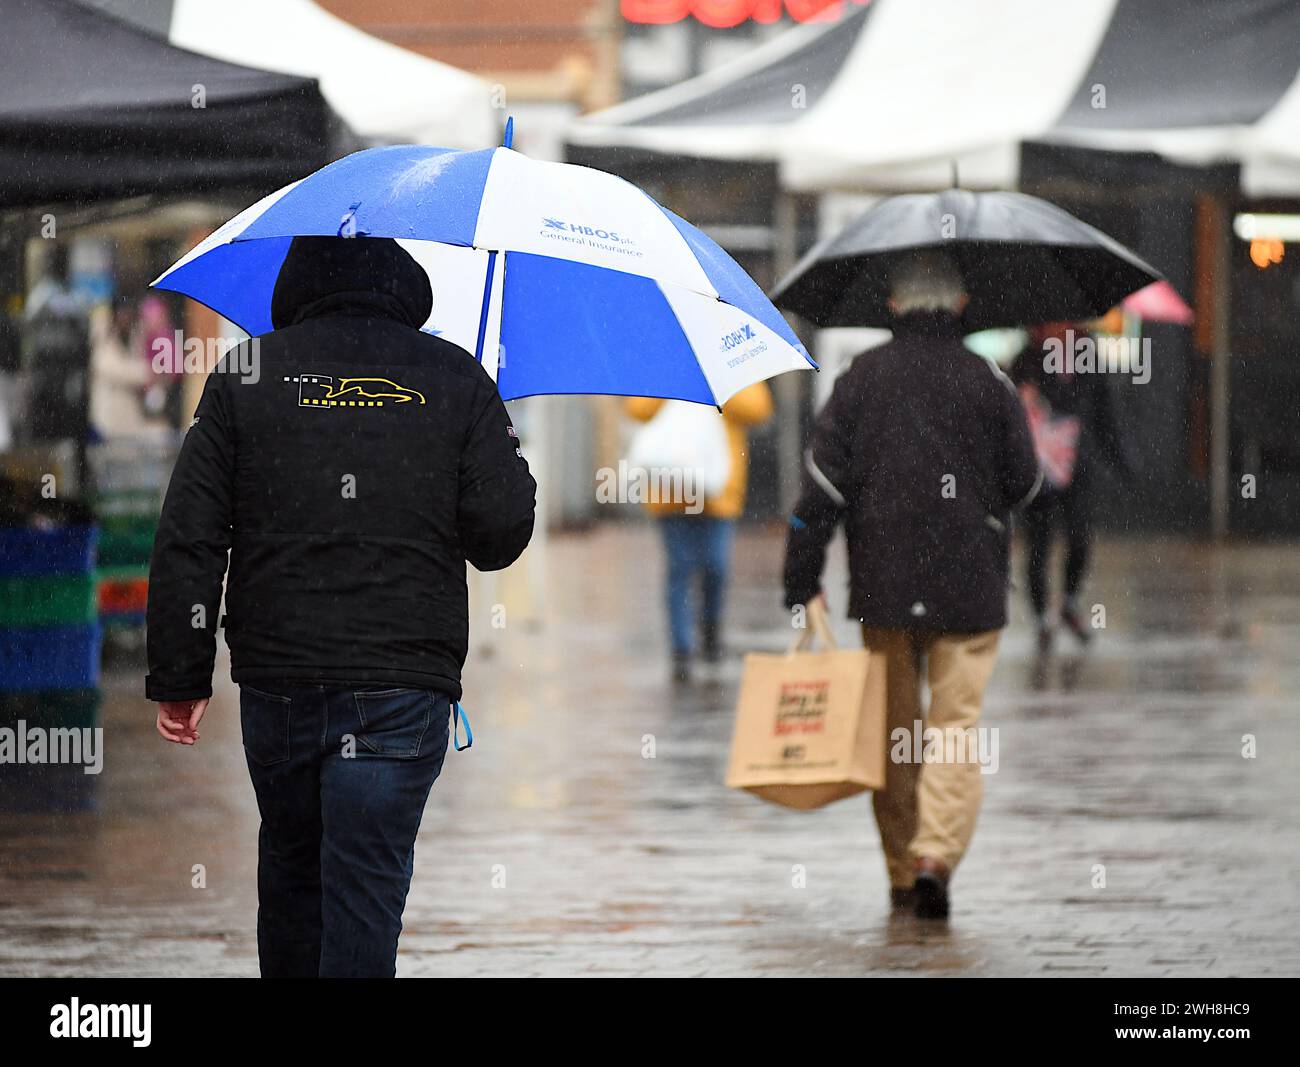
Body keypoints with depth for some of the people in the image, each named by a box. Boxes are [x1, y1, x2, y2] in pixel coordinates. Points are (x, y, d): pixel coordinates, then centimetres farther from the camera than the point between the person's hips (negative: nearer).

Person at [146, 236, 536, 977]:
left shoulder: (245, 375, 3)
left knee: (289, 864, 20)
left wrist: (179, 676, 4)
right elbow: (503, 531, -4)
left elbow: (188, 538, -1)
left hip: (276, 677, 2)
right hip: (405, 683, -2)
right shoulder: (457, 380, 1)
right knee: (365, 887, -3)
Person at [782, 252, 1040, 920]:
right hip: (969, 587, -1)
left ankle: (902, 873, 14)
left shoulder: (860, 379, 1)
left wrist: (802, 582, -1)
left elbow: (822, 482, -4)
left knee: (892, 731, 12)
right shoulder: (988, 382, -2)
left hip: (883, 588, 2)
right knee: (956, 726, 0)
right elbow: (1022, 479, 5)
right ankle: (937, 857, -19)